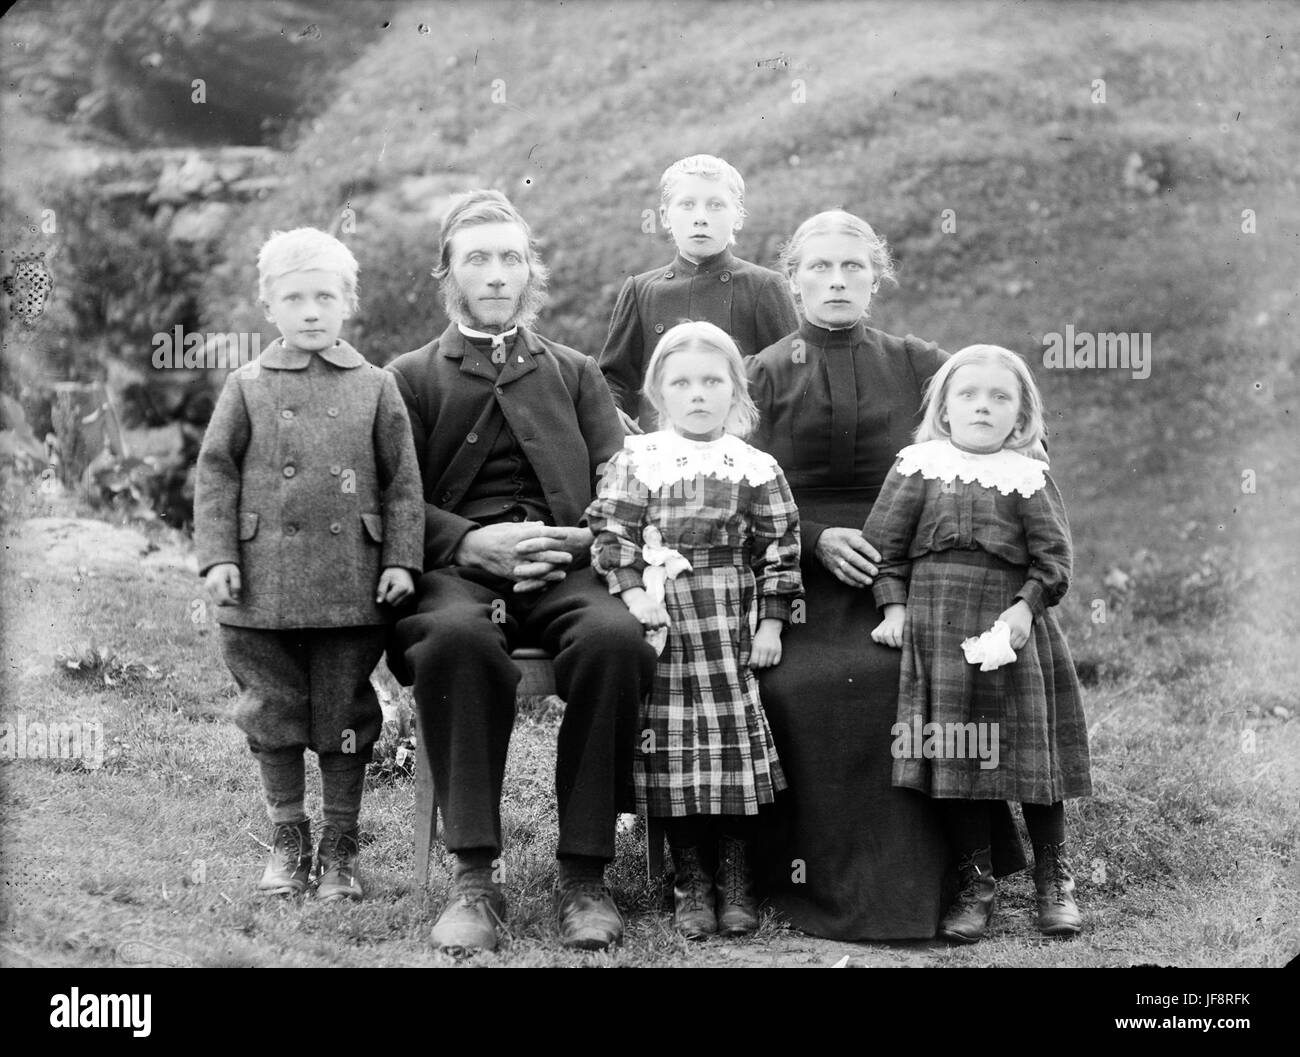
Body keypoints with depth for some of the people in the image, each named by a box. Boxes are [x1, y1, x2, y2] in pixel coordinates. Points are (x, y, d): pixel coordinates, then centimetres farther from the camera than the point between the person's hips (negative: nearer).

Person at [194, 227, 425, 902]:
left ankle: (339, 847, 16)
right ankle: (287, 839, 22)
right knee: (274, 712, 8)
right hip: (264, 585, 0)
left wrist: (400, 560, -1)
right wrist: (217, 556, -4)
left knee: (344, 715, 5)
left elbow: (402, 481, 6)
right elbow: (216, 473, 5)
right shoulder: (248, 388, 4)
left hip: (351, 585, 0)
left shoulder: (375, 388, 5)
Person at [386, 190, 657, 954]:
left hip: (562, 571, 1)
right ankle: (476, 874, -31)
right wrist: (471, 543, -13)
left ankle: (585, 874, -26)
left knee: (616, 637, -34)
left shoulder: (576, 375, 24)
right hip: (454, 568, -1)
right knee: (457, 637, -39)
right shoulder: (412, 378, 19)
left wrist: (577, 540, -9)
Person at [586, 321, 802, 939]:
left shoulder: (756, 468, 5)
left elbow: (779, 547, 6)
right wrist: (632, 592, -11)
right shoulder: (635, 462, 4)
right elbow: (611, 532, 1)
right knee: (671, 742, 0)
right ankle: (690, 882, 10)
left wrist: (772, 622, 1)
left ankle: (736, 881, 10)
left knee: (735, 733, -1)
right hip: (659, 620, 0)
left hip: (730, 624, 0)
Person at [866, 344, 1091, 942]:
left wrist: (1026, 605, -13)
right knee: (953, 759, 3)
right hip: (935, 631, 0)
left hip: (1009, 629, 0)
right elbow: (885, 540, 6)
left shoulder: (1029, 477, 4)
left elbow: (1052, 556, 1)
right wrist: (894, 605, -3)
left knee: (1032, 752, 3)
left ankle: (1053, 876, 19)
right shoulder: (919, 468, 5)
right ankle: (975, 884, 14)